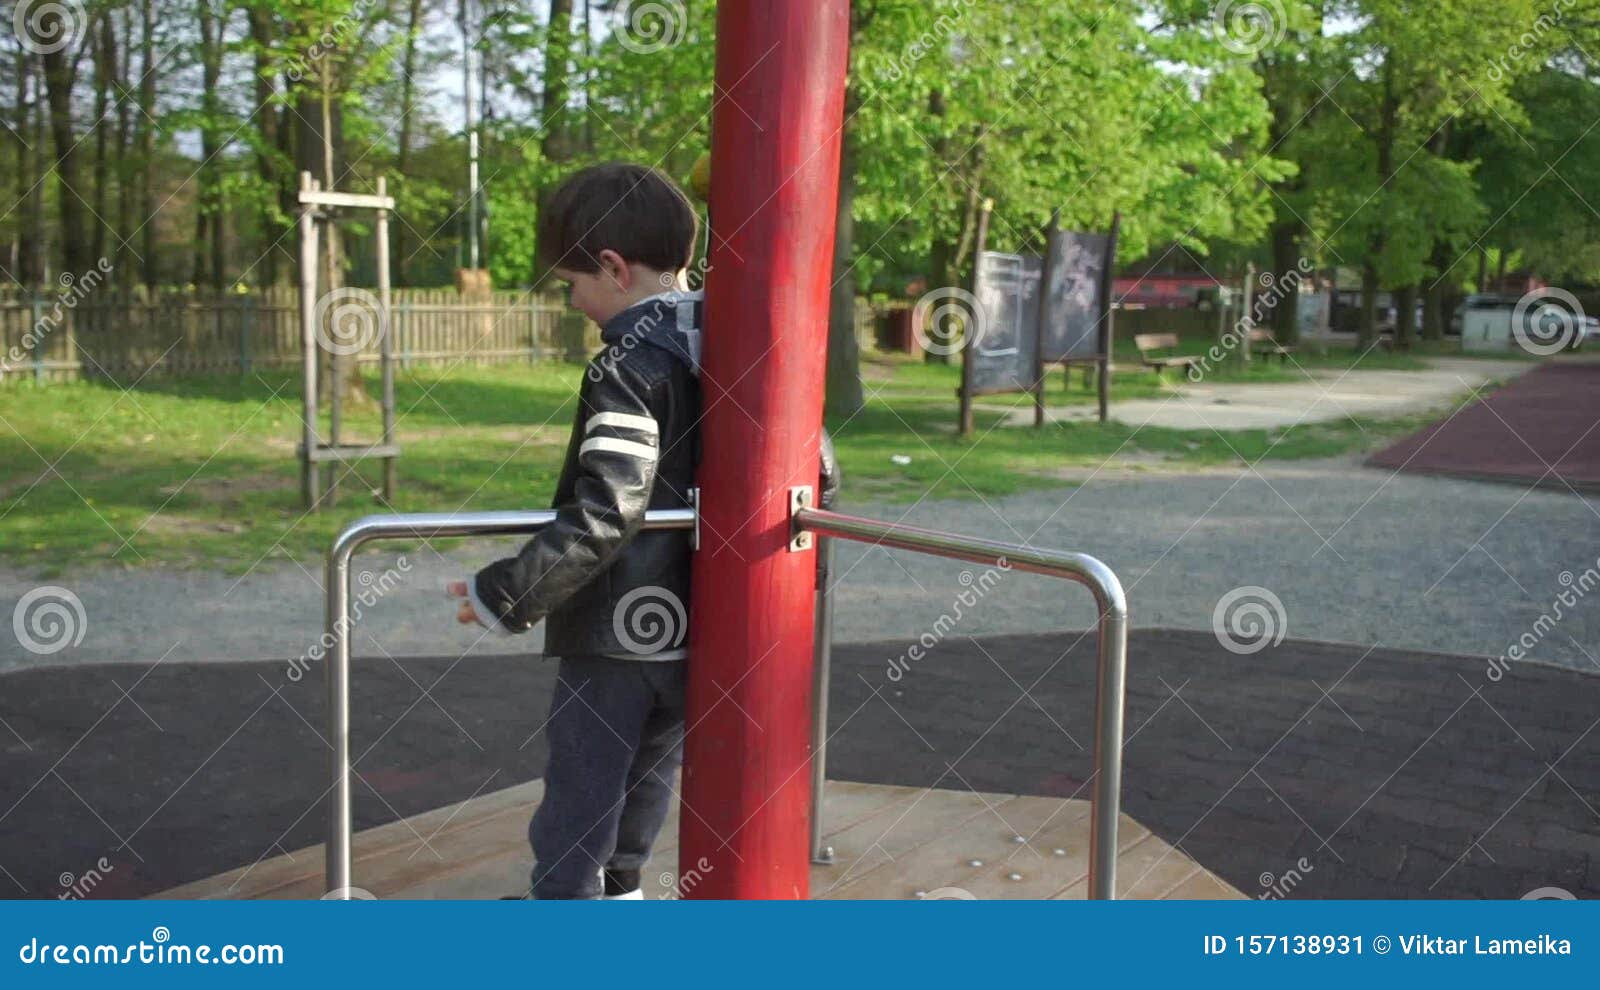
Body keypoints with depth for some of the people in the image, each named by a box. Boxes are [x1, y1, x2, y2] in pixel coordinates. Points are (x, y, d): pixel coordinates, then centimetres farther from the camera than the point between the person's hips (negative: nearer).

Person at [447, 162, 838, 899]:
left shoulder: (630, 365, -18)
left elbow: (605, 514, -27)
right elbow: (818, 474, 4)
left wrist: (504, 597, -19)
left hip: (617, 633, -8)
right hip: (701, 631, 8)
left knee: (576, 809, 4)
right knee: (647, 779, 25)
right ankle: (618, 890, 42)